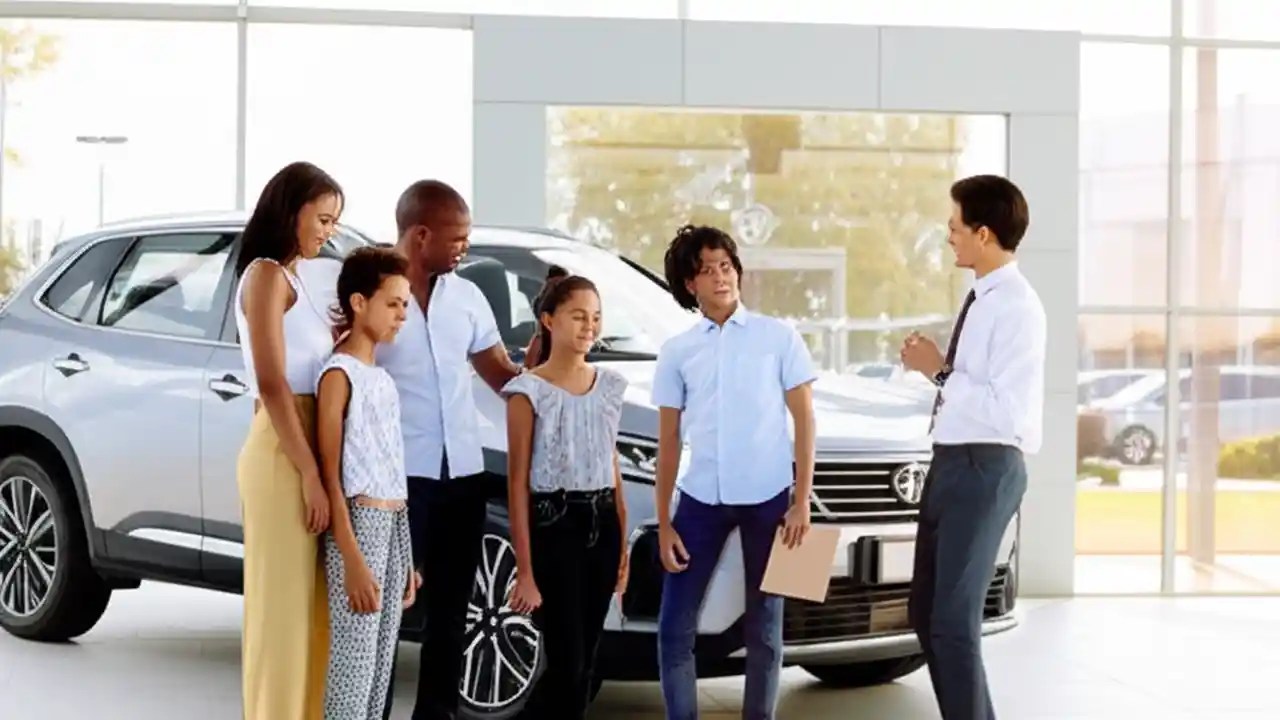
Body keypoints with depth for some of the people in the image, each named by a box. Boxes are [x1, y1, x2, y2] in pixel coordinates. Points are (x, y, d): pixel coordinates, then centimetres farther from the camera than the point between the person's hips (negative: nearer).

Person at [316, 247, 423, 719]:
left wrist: (407, 558, 16)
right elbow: (330, 476, -13)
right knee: (353, 668, -8)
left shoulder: (382, 378, 15)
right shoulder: (339, 374, -9)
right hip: (359, 523, -8)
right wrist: (352, 560, -19)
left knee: (381, 667, 8)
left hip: (394, 524, 8)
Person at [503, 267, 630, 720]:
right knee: (566, 665, -8)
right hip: (554, 525, -5)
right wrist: (525, 571, -13)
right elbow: (518, 484, -9)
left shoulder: (609, 385, 9)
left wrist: (623, 544, 11)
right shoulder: (530, 392, -8)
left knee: (584, 663, 7)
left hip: (601, 525, 5)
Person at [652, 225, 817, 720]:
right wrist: (663, 523, 4)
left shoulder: (778, 337, 3)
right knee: (674, 628, 0)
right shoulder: (676, 352, 8)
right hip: (701, 500, 2)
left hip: (767, 498, -2)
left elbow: (804, 421, 2)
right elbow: (668, 442, 9)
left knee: (764, 629, 7)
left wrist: (802, 501, -5)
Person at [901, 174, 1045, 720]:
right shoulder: (981, 298, 12)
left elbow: (1007, 410, -24)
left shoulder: (1016, 307, -17)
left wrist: (940, 370, -17)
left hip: (984, 469, -10)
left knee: (954, 621, -7)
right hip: (953, 464, 10)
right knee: (927, 613, 16)